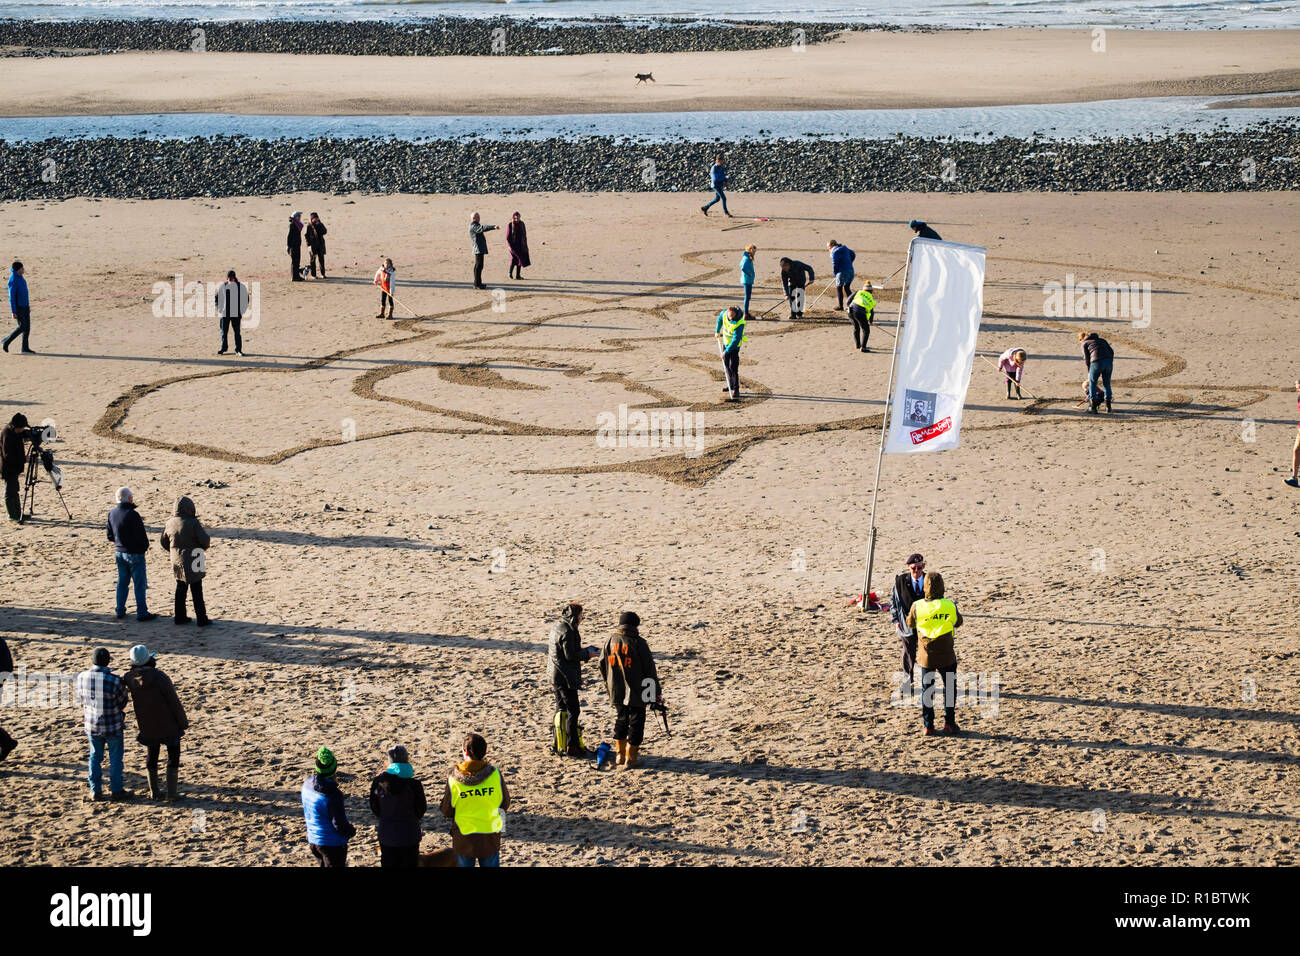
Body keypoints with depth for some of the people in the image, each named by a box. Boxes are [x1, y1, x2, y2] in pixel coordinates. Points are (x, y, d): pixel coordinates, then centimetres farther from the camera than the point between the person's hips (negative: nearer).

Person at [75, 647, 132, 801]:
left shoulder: (81, 677, -11)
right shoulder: (114, 681, -25)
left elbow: (81, 700, 4)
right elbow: (123, 702, -9)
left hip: (92, 725, 4)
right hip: (112, 726, -4)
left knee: (95, 757, 18)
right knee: (115, 758, 12)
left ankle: (95, 790, 23)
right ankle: (116, 790, 20)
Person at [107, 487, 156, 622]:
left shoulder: (112, 514, -1)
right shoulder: (133, 514, -22)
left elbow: (110, 536, 7)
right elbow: (141, 536, -20)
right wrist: (145, 546, 0)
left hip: (119, 553, 6)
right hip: (135, 553, -6)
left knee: (122, 582, 17)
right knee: (139, 583, 2)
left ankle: (120, 610, 21)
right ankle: (142, 613, 4)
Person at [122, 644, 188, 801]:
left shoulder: (130, 678, -11)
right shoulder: (160, 677, -24)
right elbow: (174, 702, -18)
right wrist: (183, 723, -7)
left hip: (147, 726, 4)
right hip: (169, 723, -4)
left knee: (151, 755, 23)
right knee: (173, 755, 11)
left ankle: (154, 791, 28)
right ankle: (171, 793, 5)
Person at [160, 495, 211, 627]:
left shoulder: (169, 523, 0)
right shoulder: (192, 523, -18)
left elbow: (163, 542, 10)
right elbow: (205, 540, -21)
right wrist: (203, 548, 3)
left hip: (177, 562, 5)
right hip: (193, 563, -5)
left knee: (180, 589, 18)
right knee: (197, 591, 2)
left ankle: (180, 616, 23)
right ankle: (201, 619, 4)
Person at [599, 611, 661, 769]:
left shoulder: (610, 641, 1)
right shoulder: (638, 643, -13)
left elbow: (602, 665, 10)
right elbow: (649, 669, -9)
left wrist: (608, 684, 24)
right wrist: (656, 692, -2)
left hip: (616, 691, 5)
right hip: (636, 693, -5)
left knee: (620, 721, 20)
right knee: (636, 724, 5)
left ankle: (620, 754, 25)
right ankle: (630, 758, 6)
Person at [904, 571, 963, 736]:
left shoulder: (917, 606, -11)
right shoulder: (950, 606, -11)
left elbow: (910, 623, 7)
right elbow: (958, 622, 7)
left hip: (926, 656, 1)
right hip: (946, 655, -1)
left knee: (926, 690, 12)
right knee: (950, 688, 16)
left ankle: (928, 726, 12)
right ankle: (949, 723, 16)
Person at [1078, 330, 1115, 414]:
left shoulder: (1084, 344, 17)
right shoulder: (1101, 340, 30)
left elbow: (1086, 358, 8)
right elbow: (1111, 351, 19)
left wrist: (1089, 372, 18)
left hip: (1097, 362, -4)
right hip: (1109, 361, 4)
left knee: (1092, 384, 12)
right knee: (1106, 384, 20)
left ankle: (1093, 407, 9)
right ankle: (1108, 406, 21)